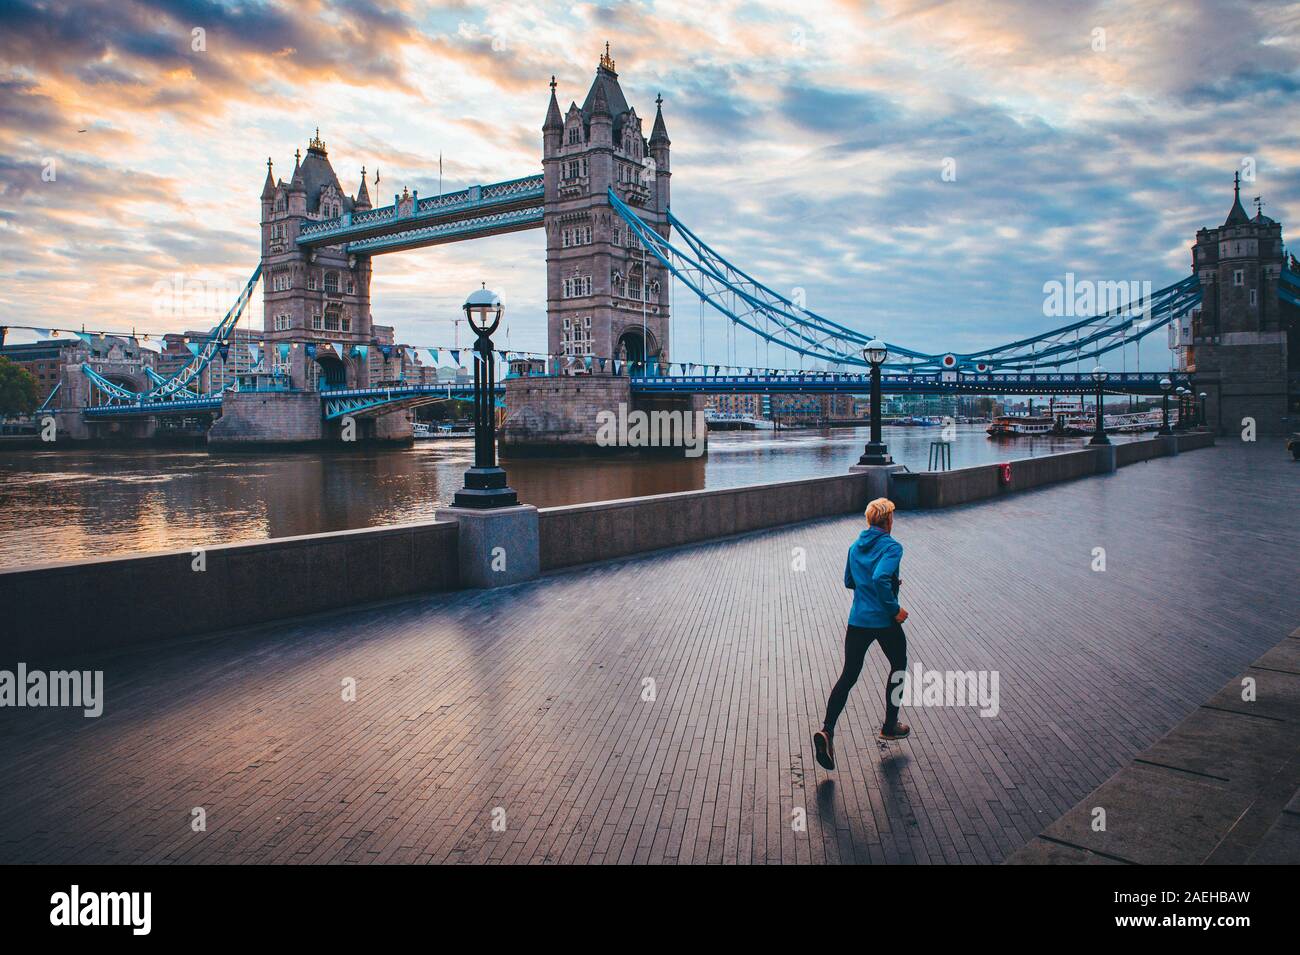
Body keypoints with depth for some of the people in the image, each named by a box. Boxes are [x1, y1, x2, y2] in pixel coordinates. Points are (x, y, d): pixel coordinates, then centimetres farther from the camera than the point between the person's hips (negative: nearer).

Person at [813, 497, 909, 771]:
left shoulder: (855, 547, 9)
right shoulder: (892, 547, -12)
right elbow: (880, 578, -28)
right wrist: (895, 609, -19)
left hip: (857, 620, 5)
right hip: (885, 621, -5)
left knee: (848, 676, 5)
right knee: (898, 666, 22)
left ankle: (827, 730, -14)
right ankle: (890, 726, 29)